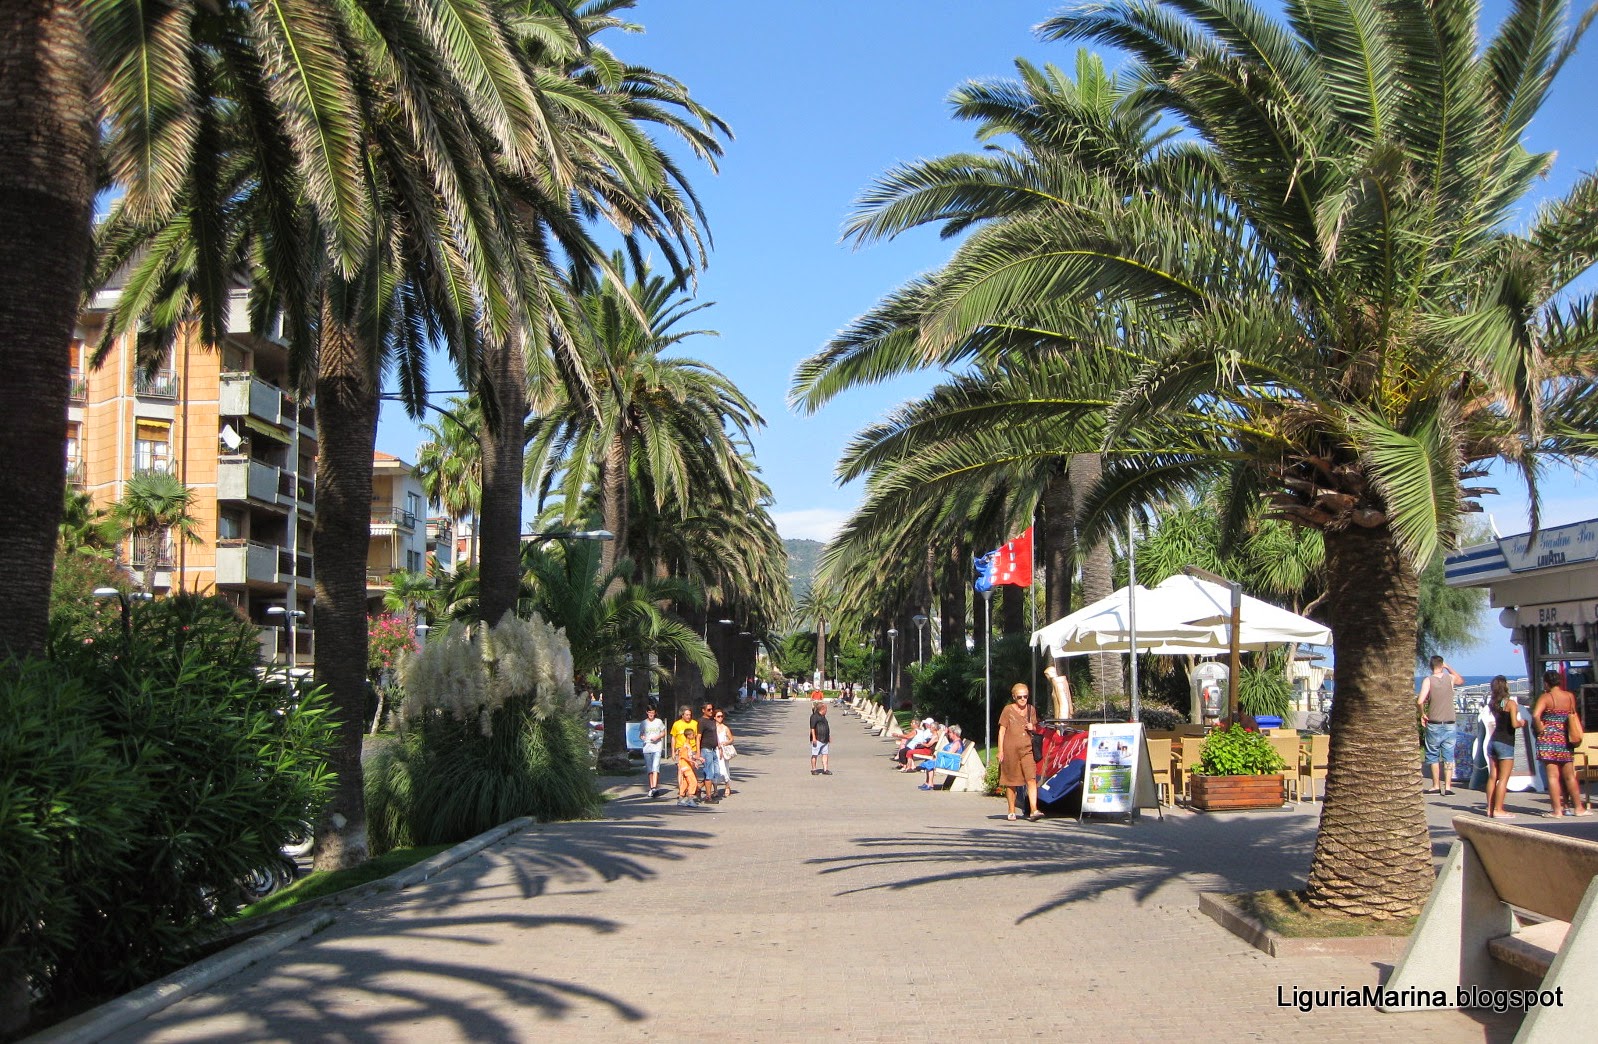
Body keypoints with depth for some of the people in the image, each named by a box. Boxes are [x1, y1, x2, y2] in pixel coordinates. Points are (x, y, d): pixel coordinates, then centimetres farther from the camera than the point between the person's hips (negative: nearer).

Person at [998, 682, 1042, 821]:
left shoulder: (1031, 710, 11)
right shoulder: (1008, 710, 0)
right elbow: (1001, 731, 1)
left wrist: (1032, 728, -1)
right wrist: (1000, 751, -5)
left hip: (1027, 749, 2)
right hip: (1010, 750, -2)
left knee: (1031, 779, -12)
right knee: (1011, 782, 5)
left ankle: (1034, 810, -17)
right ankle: (1011, 812, 15)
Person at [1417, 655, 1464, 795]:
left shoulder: (1428, 681, -8)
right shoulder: (1450, 678, 1)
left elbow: (1420, 701, -19)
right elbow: (1461, 680, 26)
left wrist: (1422, 714, -2)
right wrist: (1448, 667, 25)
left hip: (1433, 724, -2)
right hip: (1449, 724, 2)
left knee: (1433, 755, 9)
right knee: (1448, 756, 5)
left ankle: (1436, 786, 10)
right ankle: (1448, 786, 2)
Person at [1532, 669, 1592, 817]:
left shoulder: (1545, 697, -10)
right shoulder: (1570, 696, 4)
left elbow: (1535, 715, -24)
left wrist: (1540, 729, -11)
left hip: (1548, 740, -4)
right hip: (1565, 739, 4)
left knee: (1553, 776, -2)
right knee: (1569, 776, 14)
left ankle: (1557, 810, -1)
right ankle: (1578, 808, 19)